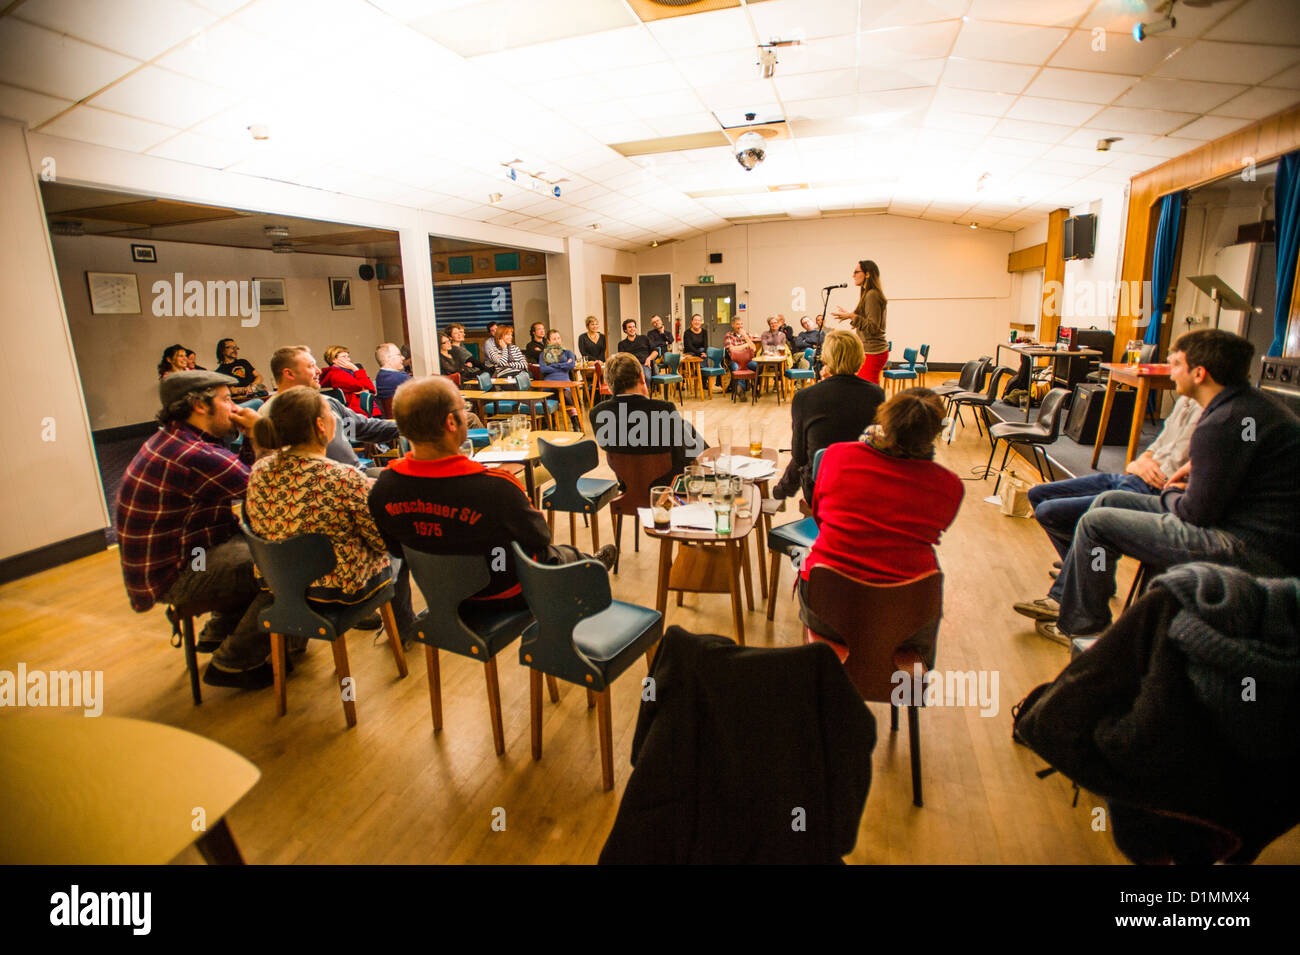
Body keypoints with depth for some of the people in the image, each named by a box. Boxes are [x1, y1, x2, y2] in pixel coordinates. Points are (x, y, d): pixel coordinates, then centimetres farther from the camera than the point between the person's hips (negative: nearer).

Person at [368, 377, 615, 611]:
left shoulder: (382, 488, -21)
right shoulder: (495, 487, -39)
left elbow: (396, 550, -2)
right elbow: (540, 537, -21)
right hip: (512, 594, -5)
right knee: (567, 554, 28)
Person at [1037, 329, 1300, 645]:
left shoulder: (1223, 422, -24)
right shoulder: (1249, 401, 9)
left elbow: (1198, 512, -20)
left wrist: (1171, 494, 2)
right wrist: (1197, 464, 11)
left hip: (1251, 548, -11)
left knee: (1096, 523, -10)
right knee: (1108, 501, 12)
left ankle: (1081, 626, 9)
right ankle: (1064, 597, 19)